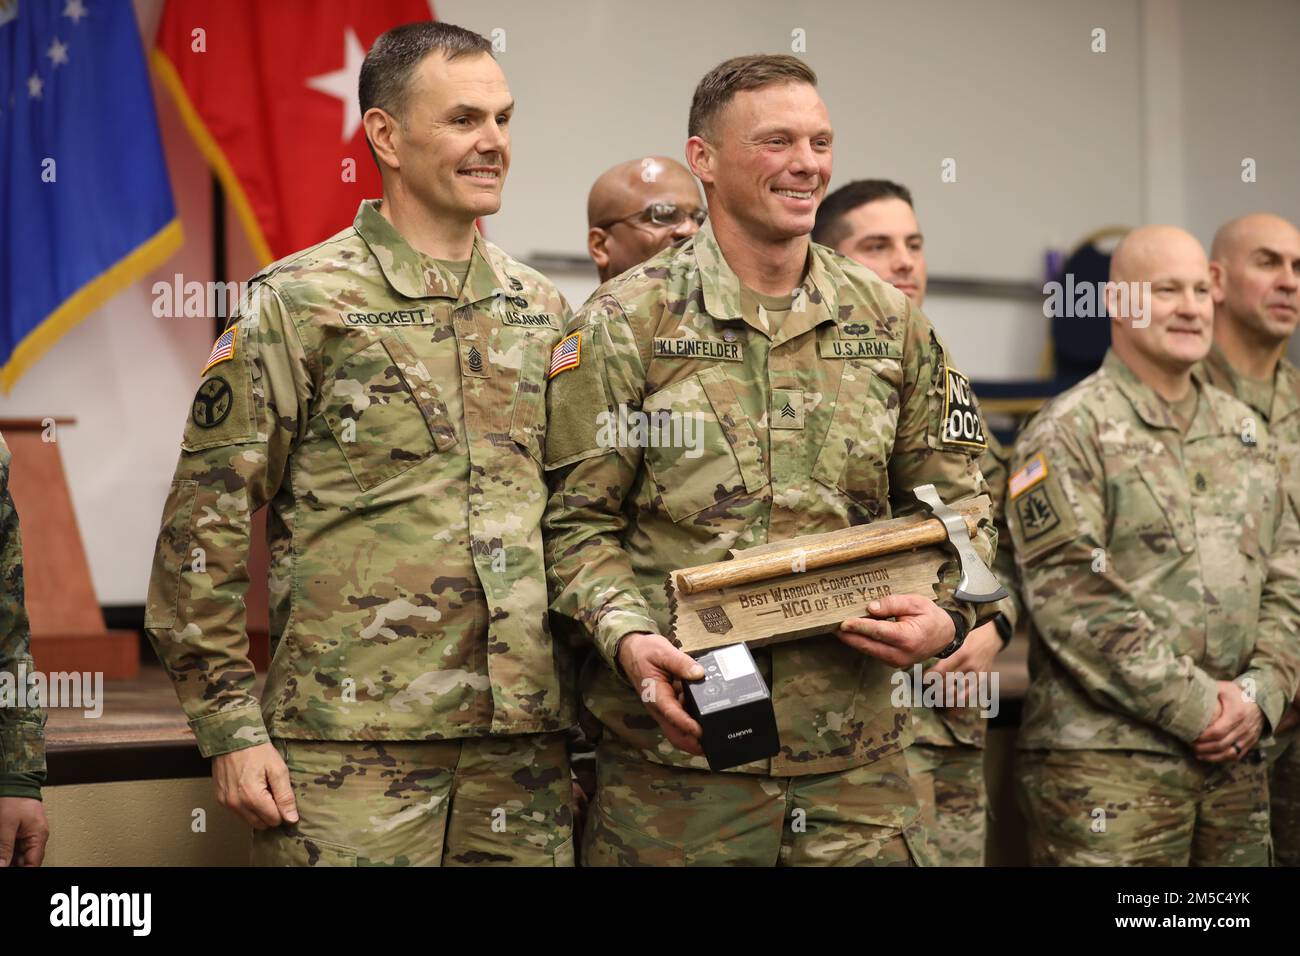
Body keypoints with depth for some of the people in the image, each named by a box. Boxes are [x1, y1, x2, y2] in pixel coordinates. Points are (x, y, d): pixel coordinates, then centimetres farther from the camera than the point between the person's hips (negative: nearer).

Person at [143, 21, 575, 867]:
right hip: (353, 737, -5)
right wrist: (231, 726, -9)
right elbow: (205, 522, -5)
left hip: (524, 735, 5)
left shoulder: (541, 311, 13)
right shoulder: (301, 304, -3)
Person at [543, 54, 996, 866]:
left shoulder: (890, 323, 11)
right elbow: (576, 519, -2)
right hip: (677, 751, -3)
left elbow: (953, 498, 17)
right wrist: (628, 637, -18)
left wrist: (948, 614, -2)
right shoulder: (626, 324, -1)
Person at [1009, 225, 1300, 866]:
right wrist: (1193, 705, -15)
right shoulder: (1069, 432, -4)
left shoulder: (1241, 429, 17)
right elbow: (1072, 596, -14)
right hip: (1106, 762, -6)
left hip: (1233, 759, 6)